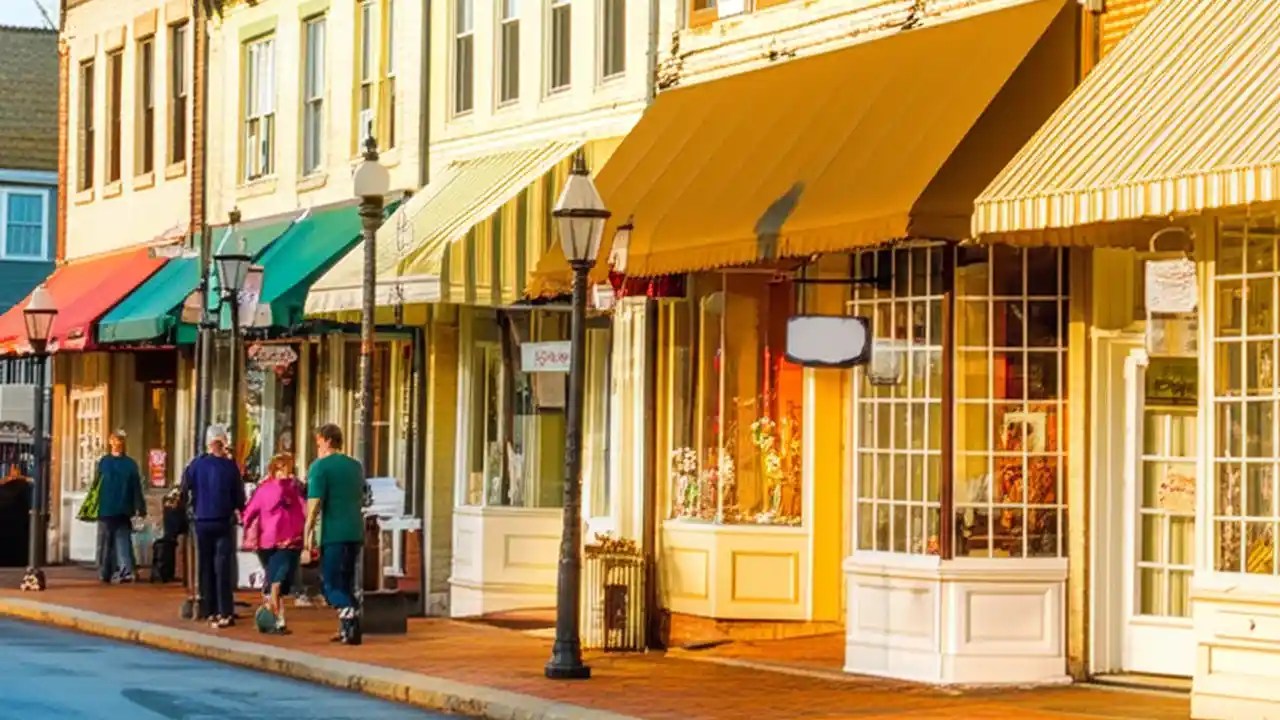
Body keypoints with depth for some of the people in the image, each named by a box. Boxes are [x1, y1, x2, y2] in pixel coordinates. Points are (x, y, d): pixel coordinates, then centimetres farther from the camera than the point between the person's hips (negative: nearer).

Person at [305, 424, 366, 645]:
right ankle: (347, 630, 14)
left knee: (331, 583, -3)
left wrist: (308, 533, -12)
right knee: (346, 582, 15)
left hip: (333, 534, -6)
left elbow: (315, 503, -14)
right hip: (356, 532, 7)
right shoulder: (356, 466, 14)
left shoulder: (320, 466, -7)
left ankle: (350, 616, -24)